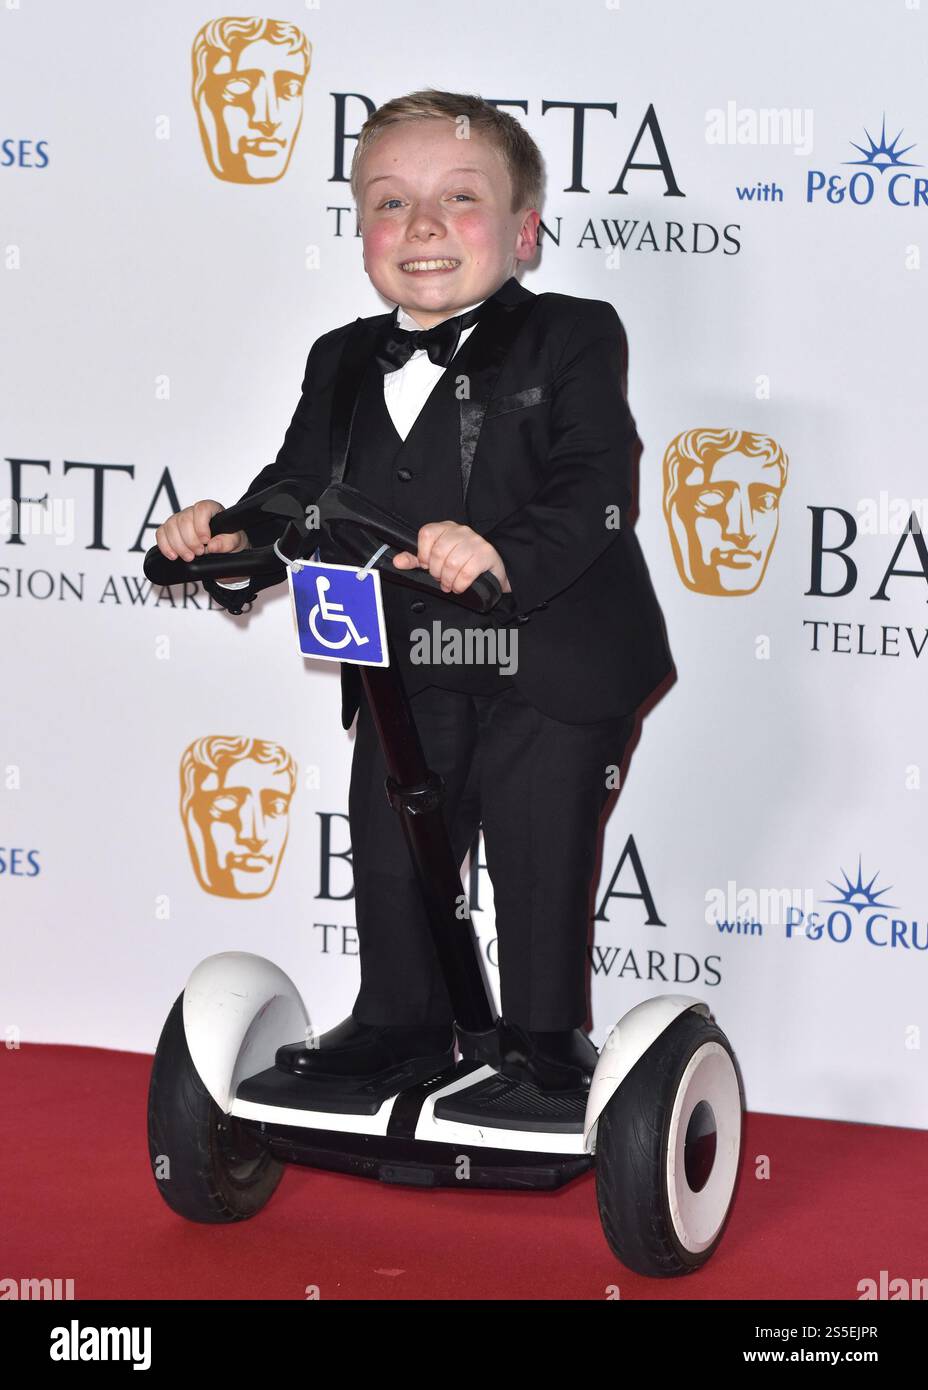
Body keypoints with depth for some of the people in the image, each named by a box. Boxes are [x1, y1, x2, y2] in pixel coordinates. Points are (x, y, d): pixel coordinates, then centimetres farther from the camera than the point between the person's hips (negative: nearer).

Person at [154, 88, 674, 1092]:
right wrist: (232, 531, -12)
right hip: (406, 671, 5)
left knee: (540, 856, 4)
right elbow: (303, 482, 10)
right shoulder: (344, 365, 7)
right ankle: (399, 1019, 31)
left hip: (551, 662, -5)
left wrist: (508, 554, -39)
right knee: (388, 854, 13)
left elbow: (596, 486, -22)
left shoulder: (572, 340, -11)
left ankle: (544, 1036, 22)